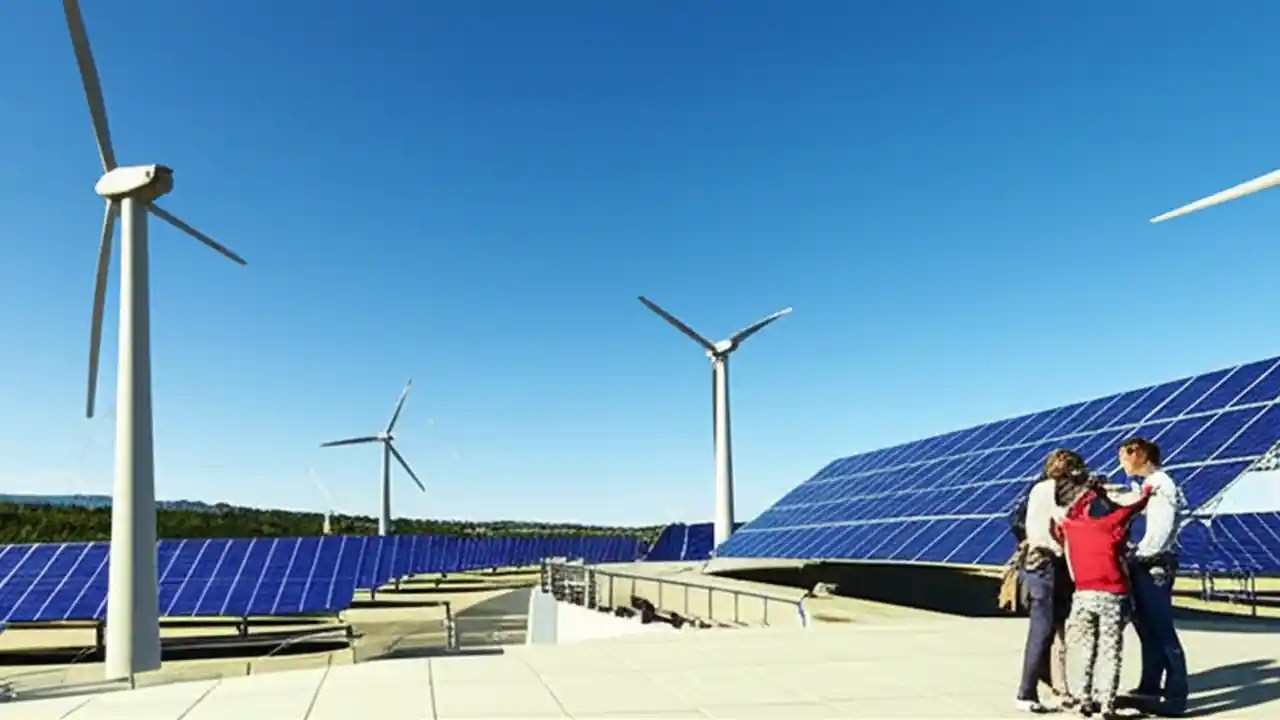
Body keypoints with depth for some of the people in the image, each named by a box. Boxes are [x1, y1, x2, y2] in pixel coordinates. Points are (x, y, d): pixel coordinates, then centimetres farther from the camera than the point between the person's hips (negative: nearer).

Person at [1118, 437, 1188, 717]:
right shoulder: (1145, 486, 17)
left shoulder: (1161, 483, -11)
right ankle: (1149, 689, 22)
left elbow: (1161, 529, -18)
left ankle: (1175, 697, -1)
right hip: (1144, 565, 9)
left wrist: (1140, 556, -16)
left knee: (1162, 631, -6)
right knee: (1148, 630, 14)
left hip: (1154, 566, -9)